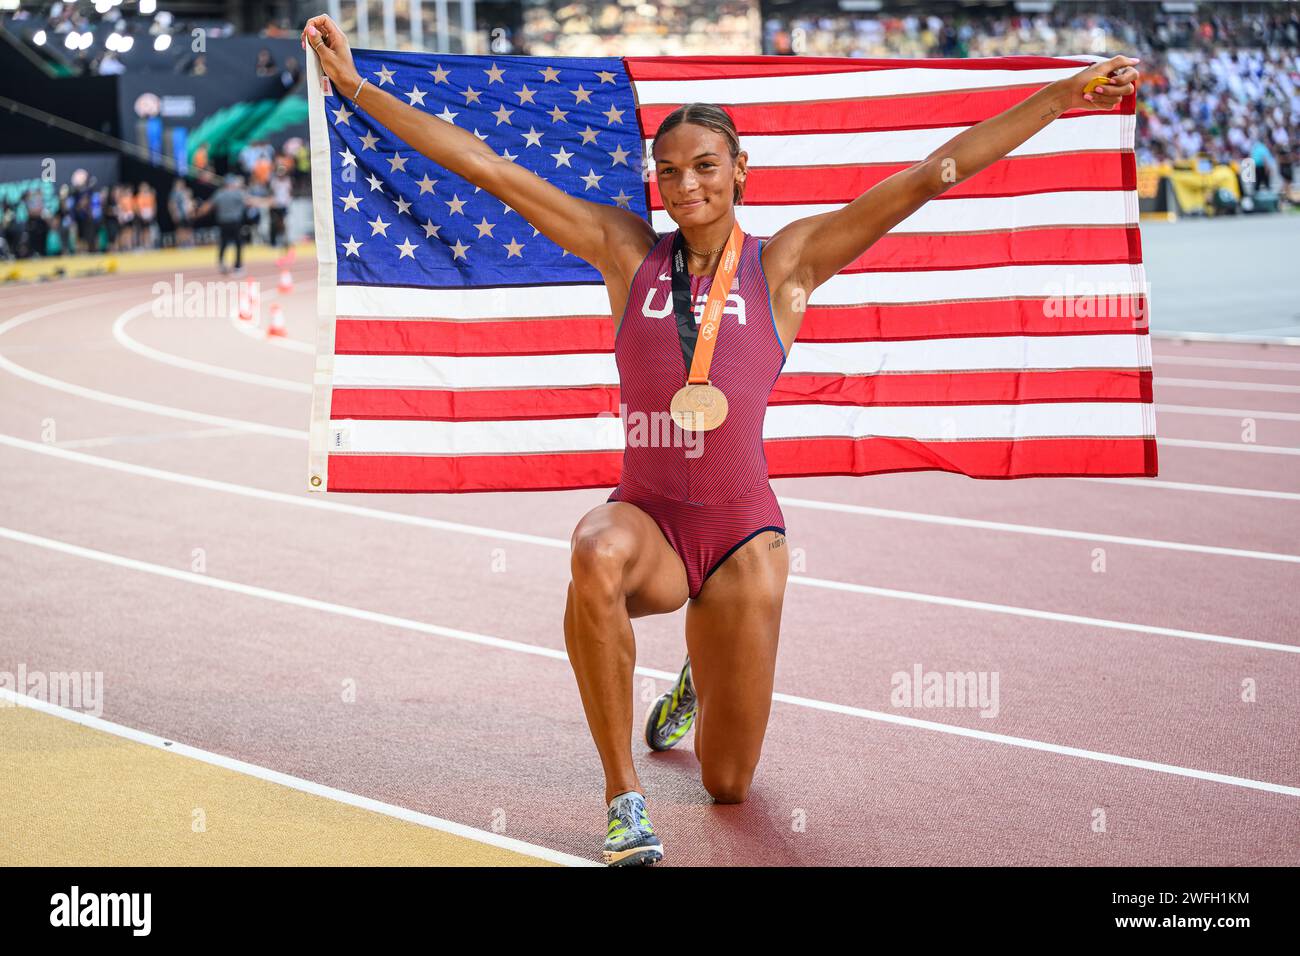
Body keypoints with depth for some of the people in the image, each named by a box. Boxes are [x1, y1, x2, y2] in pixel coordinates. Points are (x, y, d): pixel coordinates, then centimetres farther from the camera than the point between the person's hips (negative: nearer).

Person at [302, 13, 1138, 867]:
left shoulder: (788, 261, -1)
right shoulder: (625, 251, 2)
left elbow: (936, 172, -4)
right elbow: (484, 166, 1)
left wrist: (1068, 93, -6)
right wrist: (355, 84, -1)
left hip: (743, 533, 0)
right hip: (645, 516, 0)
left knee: (728, 787, 7)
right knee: (596, 560, -39)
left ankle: (699, 683, 45)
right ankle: (624, 795, -24)